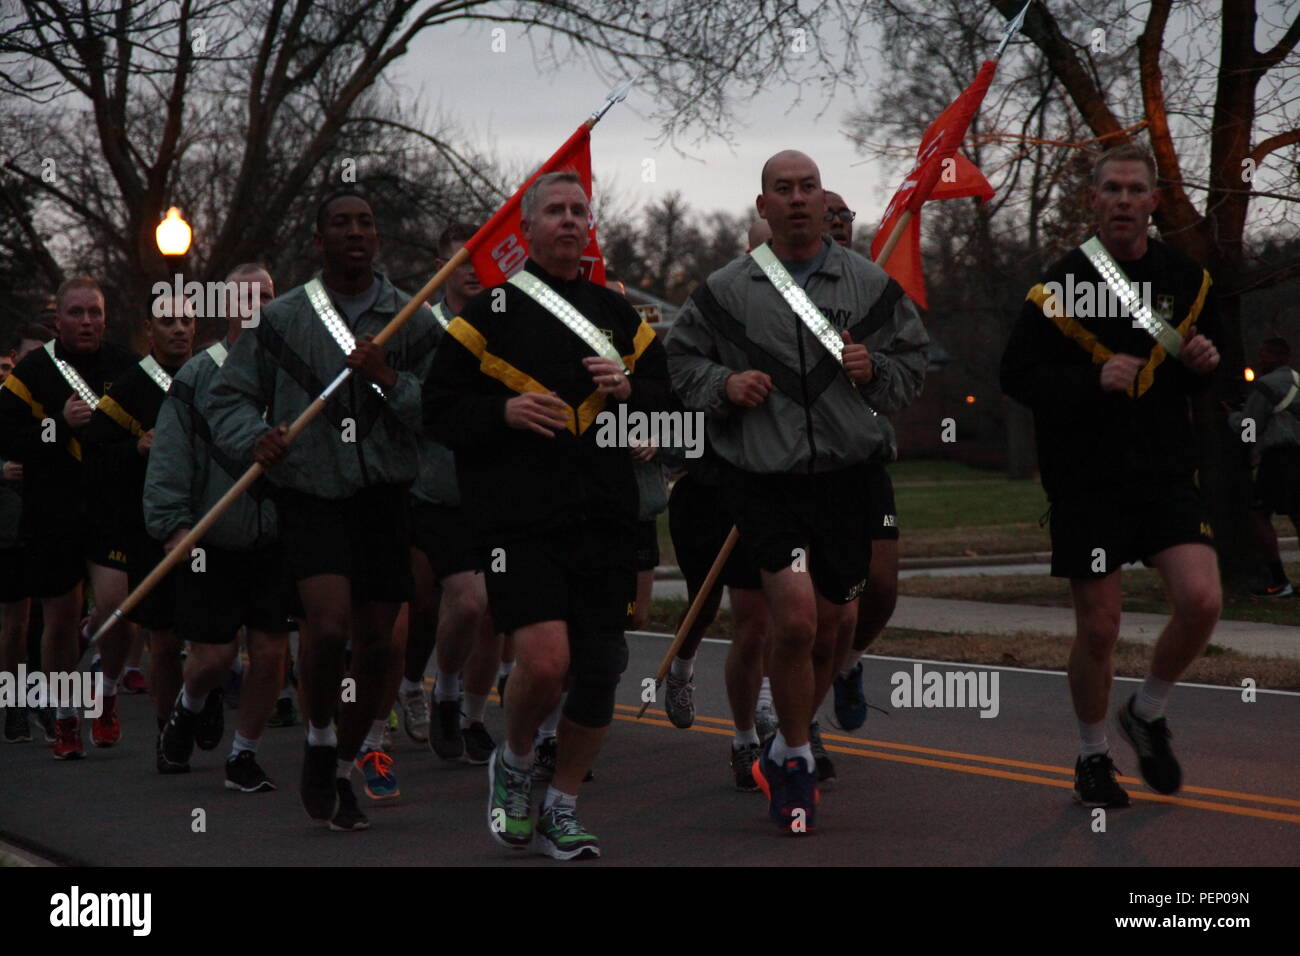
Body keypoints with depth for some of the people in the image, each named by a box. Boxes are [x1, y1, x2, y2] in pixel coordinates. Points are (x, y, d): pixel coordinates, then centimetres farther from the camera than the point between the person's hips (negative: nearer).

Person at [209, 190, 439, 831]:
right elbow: (230, 400, 9)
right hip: (309, 494, -2)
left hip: (384, 496, 2)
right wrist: (255, 440, -11)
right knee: (328, 623, -22)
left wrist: (391, 381, -13)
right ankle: (319, 741, 5)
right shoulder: (280, 319, 4)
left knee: (376, 645, 5)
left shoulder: (412, 322, 6)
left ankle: (344, 767, 25)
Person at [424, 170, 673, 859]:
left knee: (598, 668, 3)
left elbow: (665, 399, 21)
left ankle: (561, 809, 21)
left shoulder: (618, 315, 17)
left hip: (605, 518, 4)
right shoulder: (491, 311, 5)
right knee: (545, 660, -18)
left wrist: (627, 390, 0)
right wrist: (504, 411, -14)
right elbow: (439, 408, 3)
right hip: (520, 517, -4)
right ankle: (513, 763, 13)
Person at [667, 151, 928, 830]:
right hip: (764, 478, -3)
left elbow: (914, 363, 14)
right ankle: (796, 762, 3)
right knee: (795, 620, -17)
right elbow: (681, 359, 11)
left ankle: (785, 751, 35)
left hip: (847, 476, 3)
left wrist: (874, 369, -8)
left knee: (833, 628, 11)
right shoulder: (726, 290, 2)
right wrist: (724, 384, -8)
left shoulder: (870, 284, 7)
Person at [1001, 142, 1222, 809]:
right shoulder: (1061, 285, -5)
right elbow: (1017, 375, -7)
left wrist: (1203, 364, -5)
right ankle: (1093, 756, 24)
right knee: (1099, 628, 1)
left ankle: (1147, 713, 13)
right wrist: (1093, 382, -20)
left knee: (1201, 600, -14)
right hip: (1085, 479, -3)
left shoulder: (1186, 279, 7)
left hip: (1166, 472, 3)